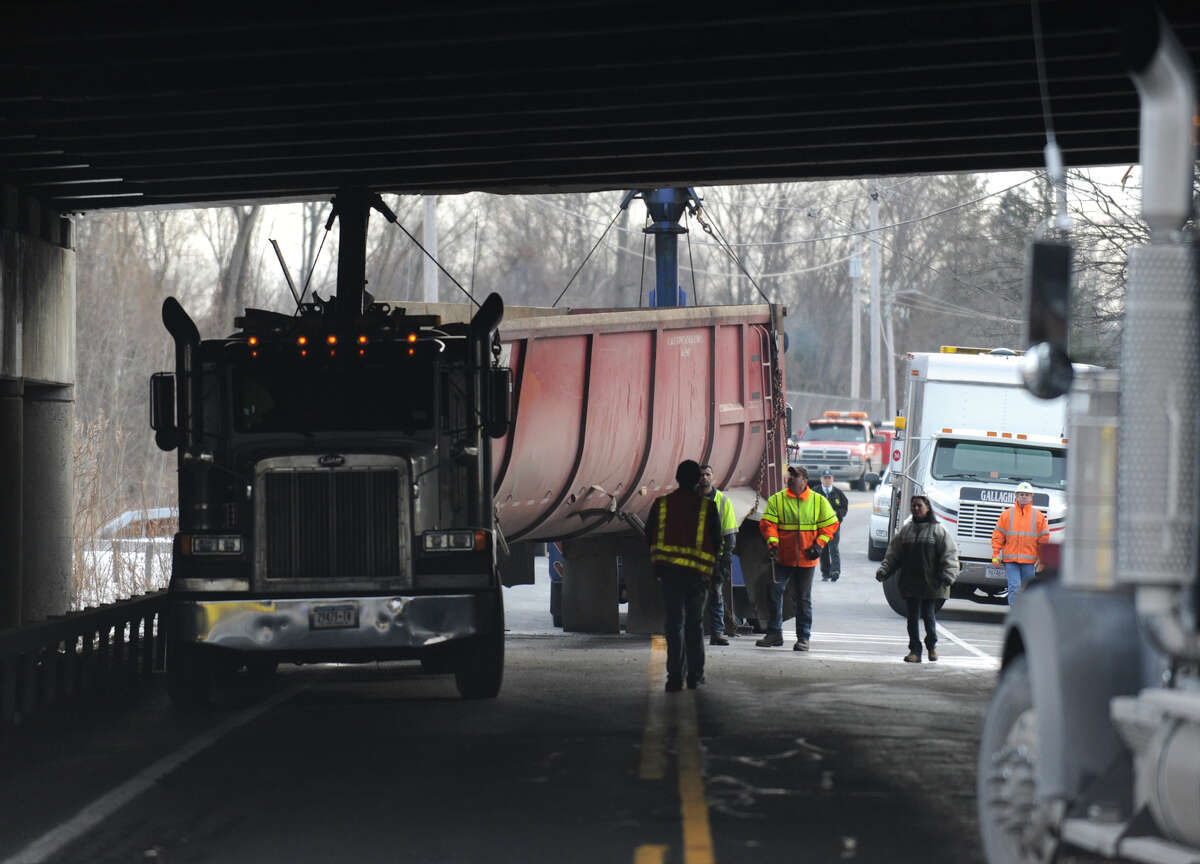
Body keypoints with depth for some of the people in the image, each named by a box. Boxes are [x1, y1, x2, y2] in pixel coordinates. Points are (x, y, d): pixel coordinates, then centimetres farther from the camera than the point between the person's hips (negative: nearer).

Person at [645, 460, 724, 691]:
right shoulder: (708, 507, 0)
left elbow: (649, 537, 9)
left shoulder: (661, 504, 3)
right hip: (698, 573, 0)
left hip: (669, 571, 0)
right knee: (694, 624, 12)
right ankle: (695, 676, 14)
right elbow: (716, 543, 4)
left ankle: (675, 677, -6)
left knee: (674, 623, 2)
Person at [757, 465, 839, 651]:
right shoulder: (776, 500, 2)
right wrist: (772, 542, -20)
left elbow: (830, 524, 9)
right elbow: (768, 523, -4)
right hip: (782, 557, 0)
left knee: (803, 598, 5)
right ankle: (774, 633, 8)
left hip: (806, 559, 0)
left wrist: (819, 544, -4)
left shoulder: (819, 501, 4)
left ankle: (803, 637, 11)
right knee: (775, 592, -2)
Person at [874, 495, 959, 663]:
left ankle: (932, 646, 24)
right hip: (910, 583, 3)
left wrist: (947, 576, -18)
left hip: (930, 584, -3)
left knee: (929, 615, 1)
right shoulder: (906, 530, 12)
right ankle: (914, 650, 10)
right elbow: (893, 553, 12)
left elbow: (949, 554, -5)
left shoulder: (938, 530, 0)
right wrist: (884, 570, -1)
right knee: (913, 616, 3)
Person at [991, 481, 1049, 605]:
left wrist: (1042, 558, 1)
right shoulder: (1007, 514, 7)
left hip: (1029, 560, 1)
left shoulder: (1038, 516, 7)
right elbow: (998, 536, 6)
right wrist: (995, 555, -1)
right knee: (1014, 587, -11)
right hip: (1010, 559, -1)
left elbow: (1044, 539, 8)